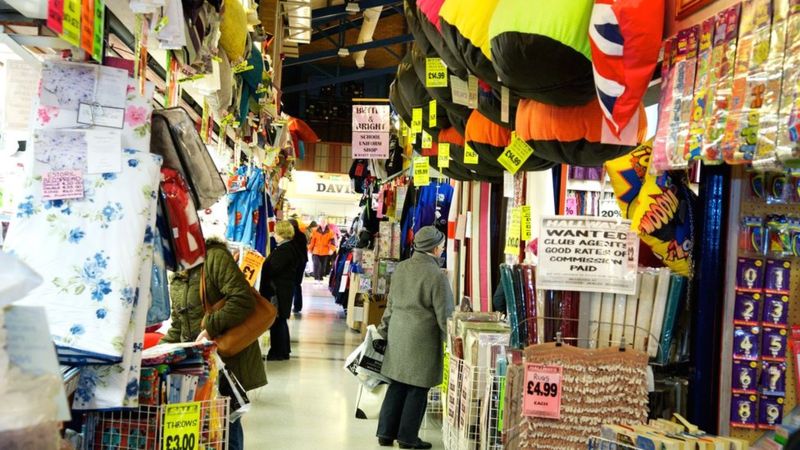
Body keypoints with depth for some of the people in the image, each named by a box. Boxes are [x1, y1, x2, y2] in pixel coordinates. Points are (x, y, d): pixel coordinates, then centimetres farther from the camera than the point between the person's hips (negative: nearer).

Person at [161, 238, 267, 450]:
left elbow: (243, 300, -24)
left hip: (228, 359, -8)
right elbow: (177, 327, 19)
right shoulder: (176, 279, 14)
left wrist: (211, 327, -24)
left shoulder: (215, 257, -13)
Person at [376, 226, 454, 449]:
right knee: (417, 389, 6)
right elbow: (444, 315, -12)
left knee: (397, 385, 15)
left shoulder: (401, 268, 6)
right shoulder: (437, 276, -15)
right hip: (423, 339, -6)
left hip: (398, 336, 7)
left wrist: (384, 329, 23)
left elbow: (391, 304, 15)